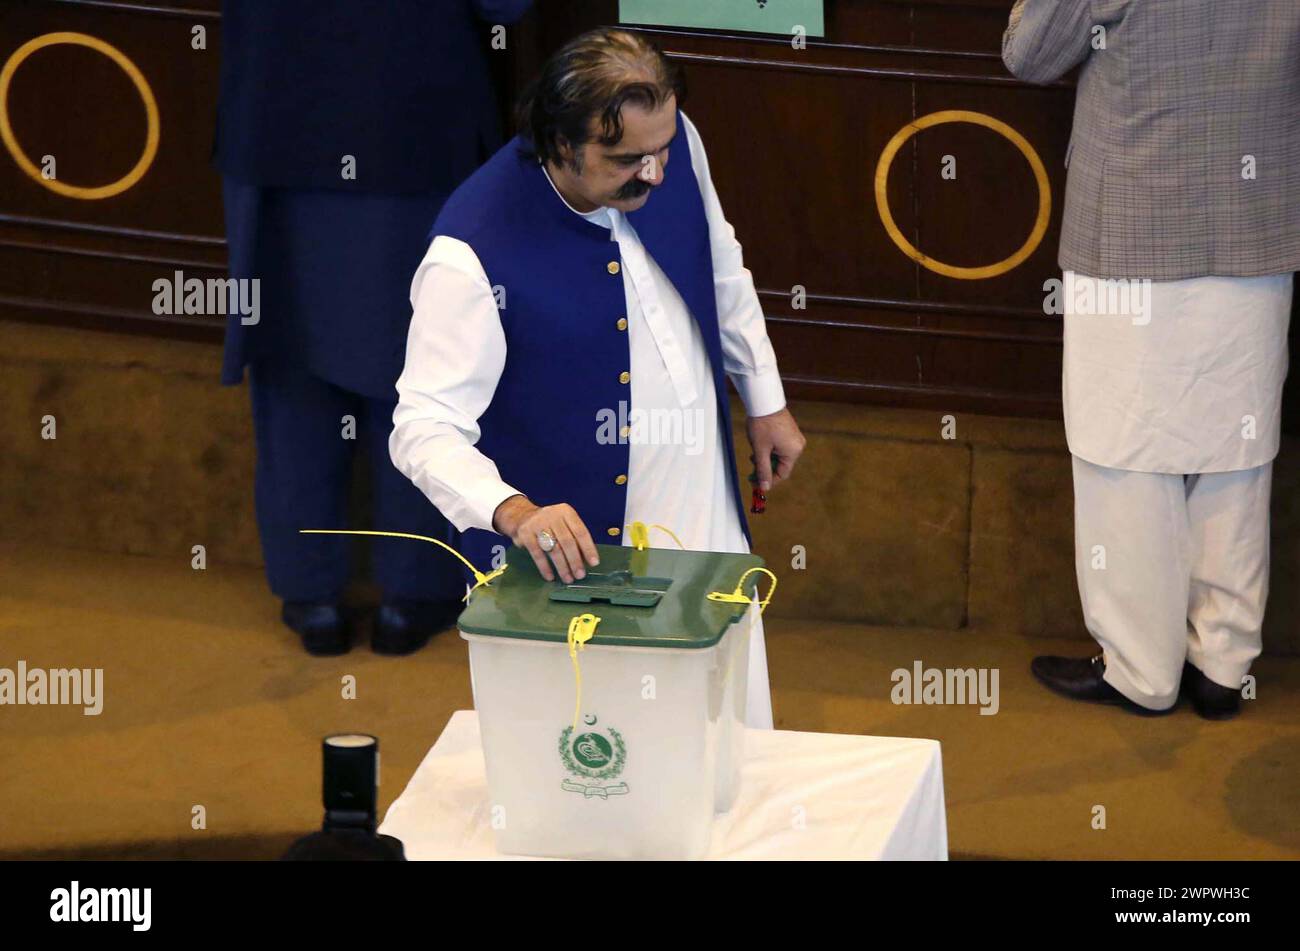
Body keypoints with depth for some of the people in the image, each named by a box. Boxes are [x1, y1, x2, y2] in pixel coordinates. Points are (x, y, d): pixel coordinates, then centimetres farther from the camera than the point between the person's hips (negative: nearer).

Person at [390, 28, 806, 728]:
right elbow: (424, 429, -27)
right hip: (570, 559, -6)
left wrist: (765, 402, 19)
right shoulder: (472, 255, -27)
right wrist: (515, 512, -43)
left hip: (703, 520, 6)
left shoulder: (671, 141, -8)